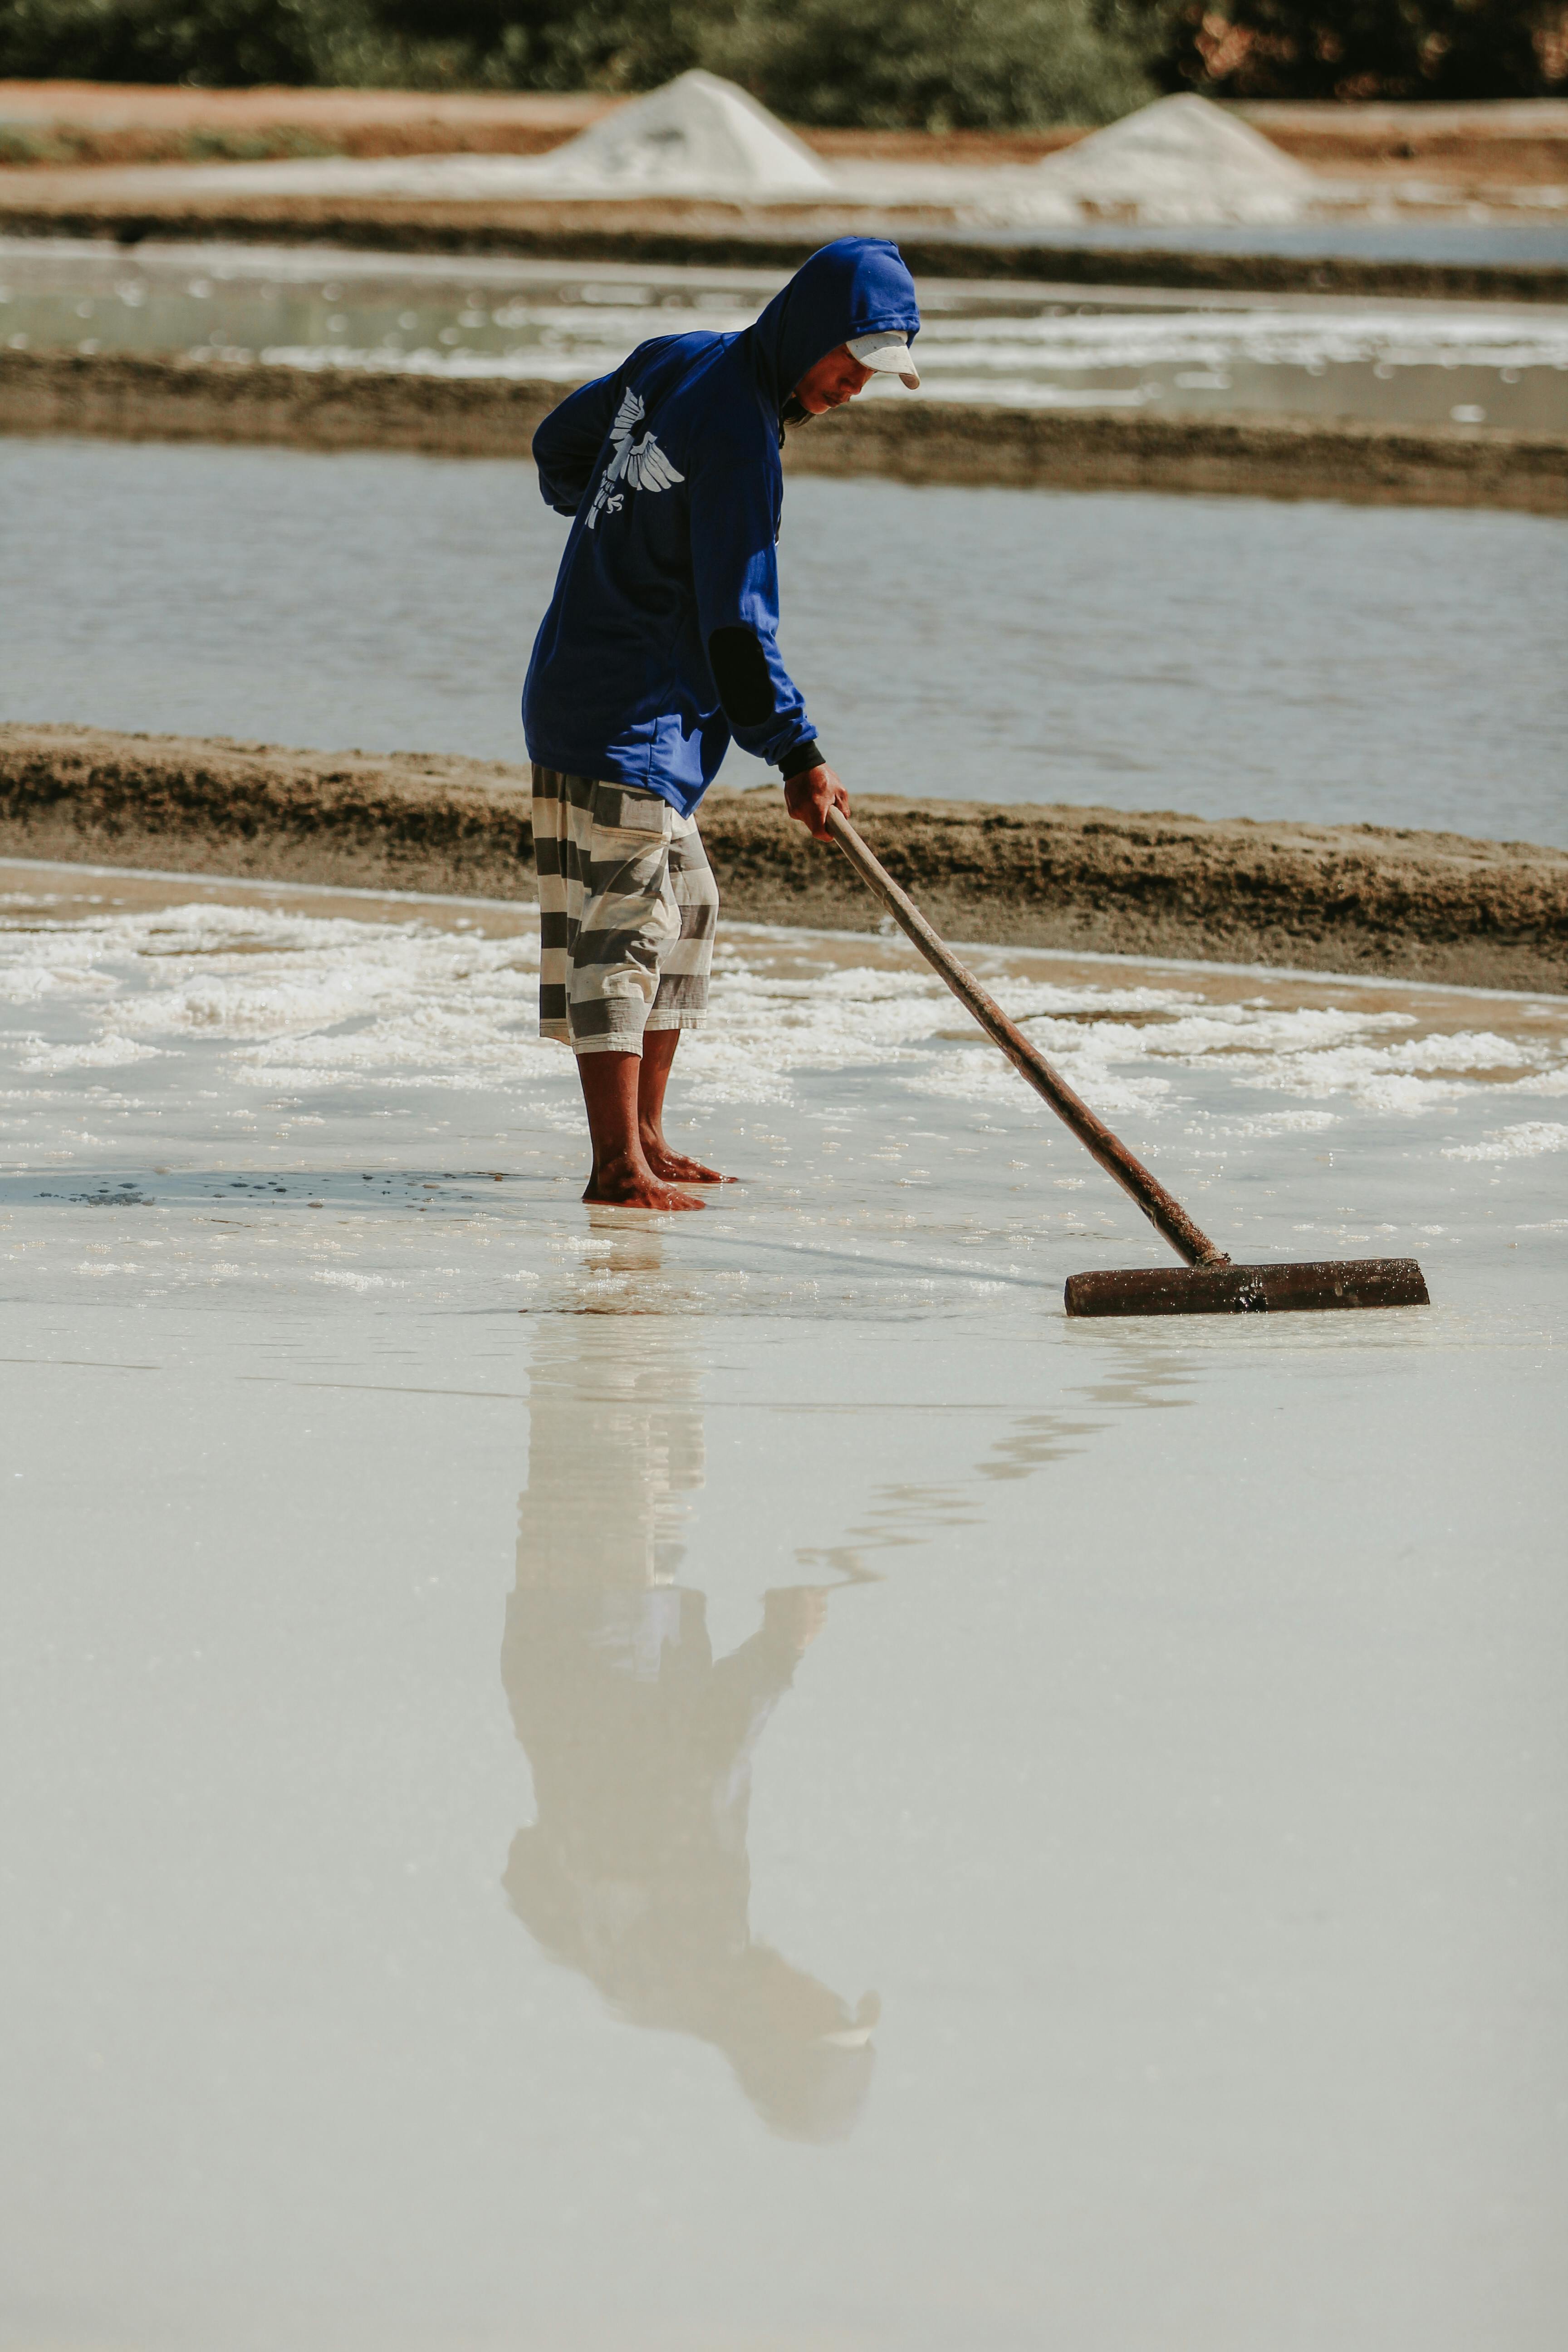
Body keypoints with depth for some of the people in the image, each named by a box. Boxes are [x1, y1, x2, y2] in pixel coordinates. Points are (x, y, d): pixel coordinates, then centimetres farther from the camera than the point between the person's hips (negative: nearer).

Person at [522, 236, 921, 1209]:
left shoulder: (672, 360, 7)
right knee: (623, 924, -12)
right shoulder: (741, 436, -21)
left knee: (684, 910, 17)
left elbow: (559, 446, 22)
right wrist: (796, 755, -23)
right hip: (623, 721, -11)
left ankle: (646, 1138, 22)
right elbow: (737, 619, -24)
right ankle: (619, 1168, -14)